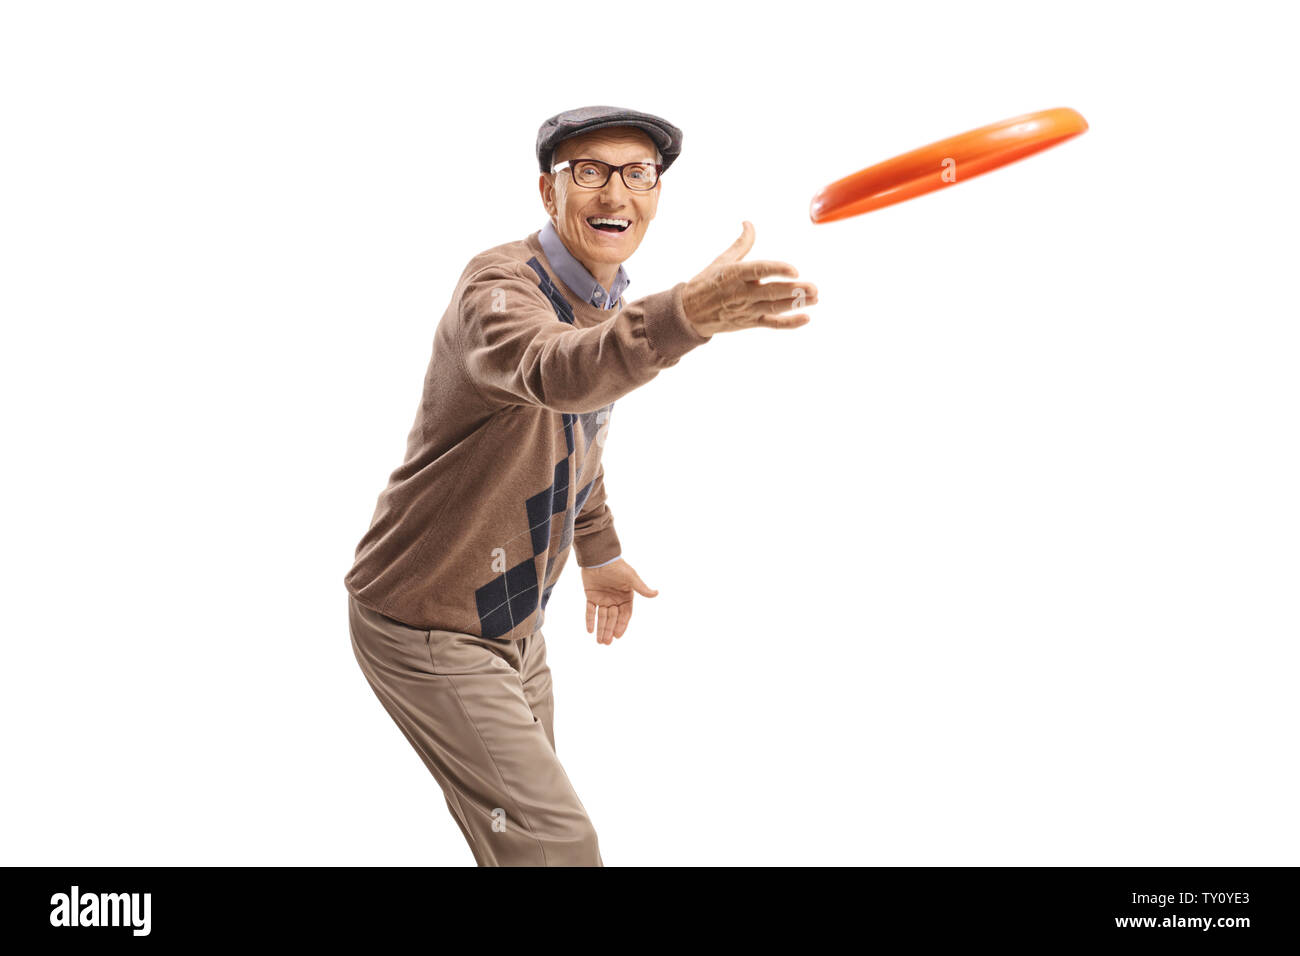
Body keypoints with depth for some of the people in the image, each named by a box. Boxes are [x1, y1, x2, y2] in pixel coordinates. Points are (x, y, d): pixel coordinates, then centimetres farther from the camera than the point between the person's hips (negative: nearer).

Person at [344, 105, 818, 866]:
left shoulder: (609, 308, 4)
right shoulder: (499, 286, -24)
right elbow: (554, 373, -49)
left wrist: (599, 552, 30)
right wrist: (689, 313, -66)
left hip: (513, 620, 9)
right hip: (428, 627, -9)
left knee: (534, 817, 20)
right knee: (554, 841, -12)